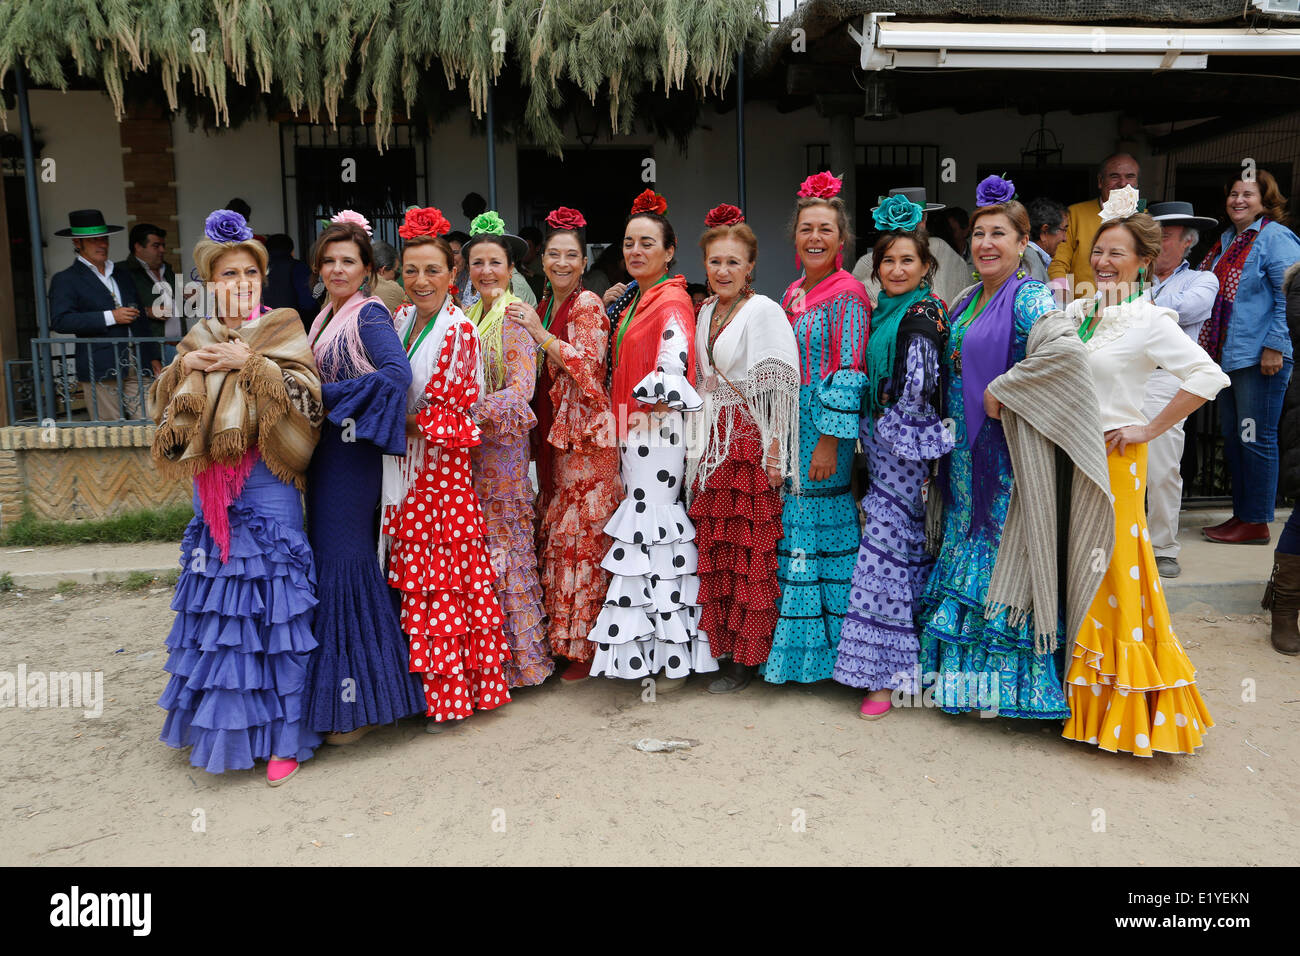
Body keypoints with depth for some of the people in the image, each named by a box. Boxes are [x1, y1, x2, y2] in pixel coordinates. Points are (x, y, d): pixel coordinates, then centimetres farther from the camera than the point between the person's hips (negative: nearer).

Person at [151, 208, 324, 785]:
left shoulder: (282, 332, 0)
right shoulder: (200, 338, 13)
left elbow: (305, 398, -13)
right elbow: (165, 408, 11)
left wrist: (248, 362, -17)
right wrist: (183, 367, -6)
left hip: (267, 486, -5)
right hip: (212, 488, 5)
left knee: (270, 605, -3)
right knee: (216, 603, 10)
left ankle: (281, 734, 7)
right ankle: (224, 724, 25)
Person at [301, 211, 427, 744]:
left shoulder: (368, 315, -10)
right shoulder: (326, 317, 17)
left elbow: (397, 374, -25)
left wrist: (330, 396, -22)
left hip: (351, 453, -9)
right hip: (326, 450, 9)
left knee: (345, 560, -5)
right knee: (329, 556, 12)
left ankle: (359, 703, 6)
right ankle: (342, 691, 24)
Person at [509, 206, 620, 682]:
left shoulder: (588, 305, -7)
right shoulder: (542, 306, 15)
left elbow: (589, 365, -18)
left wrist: (539, 332, -21)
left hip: (586, 435, -7)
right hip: (551, 434, 7)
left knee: (581, 535, -4)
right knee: (555, 532, 9)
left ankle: (585, 645, 6)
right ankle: (560, 636, 20)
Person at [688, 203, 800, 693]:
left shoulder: (764, 311, -7)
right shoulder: (706, 312, 15)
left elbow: (779, 387, -12)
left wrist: (774, 451, -17)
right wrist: (698, 441, 14)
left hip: (750, 442, -7)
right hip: (711, 441, 7)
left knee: (749, 551, -2)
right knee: (714, 546, 8)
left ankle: (747, 656, 9)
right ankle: (720, 644, 21)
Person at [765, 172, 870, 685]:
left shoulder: (847, 295, -8)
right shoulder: (792, 294, 15)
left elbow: (849, 374, -14)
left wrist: (829, 440, -19)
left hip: (827, 429, -7)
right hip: (792, 429, 7)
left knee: (821, 526, -2)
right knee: (794, 525, 11)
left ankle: (823, 643, 13)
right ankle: (794, 646, 23)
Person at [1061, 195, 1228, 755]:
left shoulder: (1150, 321, -10)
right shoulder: (1077, 311, 8)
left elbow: (1208, 377, -18)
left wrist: (1149, 430, -15)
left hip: (1112, 459, -6)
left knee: (1111, 575, -1)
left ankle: (1127, 704, 14)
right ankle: (1079, 693, 26)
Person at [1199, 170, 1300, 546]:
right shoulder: (1227, 240, 16)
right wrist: (1209, 345, 18)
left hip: (1261, 358, -9)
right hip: (1228, 356, 9)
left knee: (1256, 438, -3)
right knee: (1233, 437, 12)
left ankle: (1257, 522, 6)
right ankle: (1241, 514, 22)